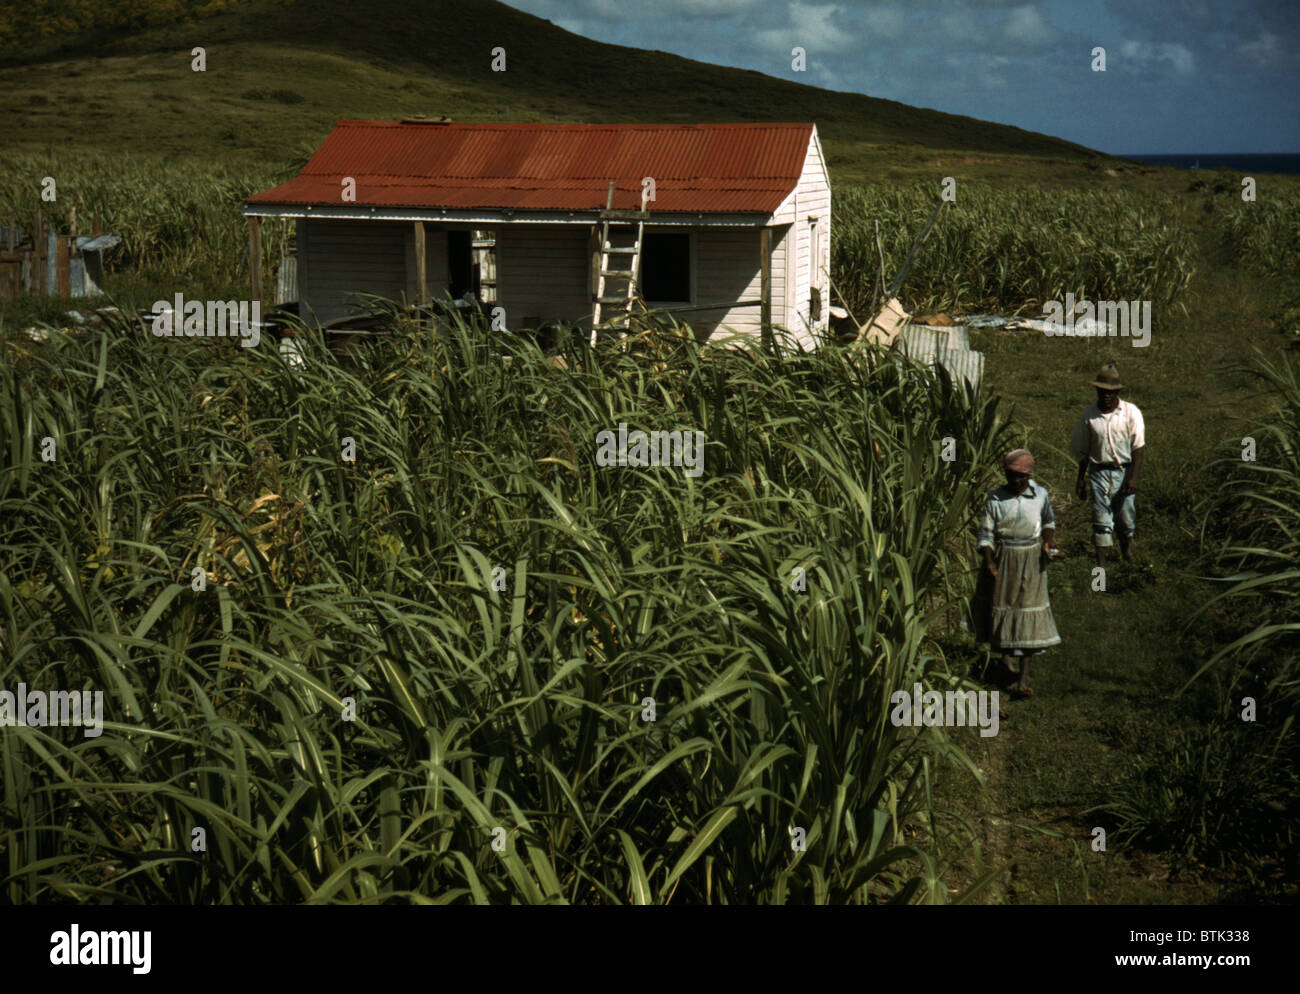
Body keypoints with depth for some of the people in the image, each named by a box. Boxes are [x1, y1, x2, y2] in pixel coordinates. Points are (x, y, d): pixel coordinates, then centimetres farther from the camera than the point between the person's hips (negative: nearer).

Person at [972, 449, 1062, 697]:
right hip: (1002, 560, 0)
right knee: (1001, 607, 12)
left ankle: (1024, 677, 0)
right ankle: (1006, 654, 40)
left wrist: (1049, 541, -1)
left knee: (1029, 614, -2)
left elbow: (1049, 521, 17)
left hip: (1031, 561, 0)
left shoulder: (1040, 495, -2)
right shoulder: (996, 499, -7)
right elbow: (985, 534, -4)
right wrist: (989, 562, -15)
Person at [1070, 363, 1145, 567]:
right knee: (1101, 517, -2)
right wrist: (1080, 479, 11)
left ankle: (1126, 543, 39)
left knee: (1125, 515, 7)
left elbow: (1138, 448, -6)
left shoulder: (1131, 412, -5)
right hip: (1099, 471, 1)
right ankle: (1101, 562, 2)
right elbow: (1083, 451, 9)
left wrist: (1134, 477, -13)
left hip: (1124, 471, -1)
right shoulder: (1089, 416, 0)